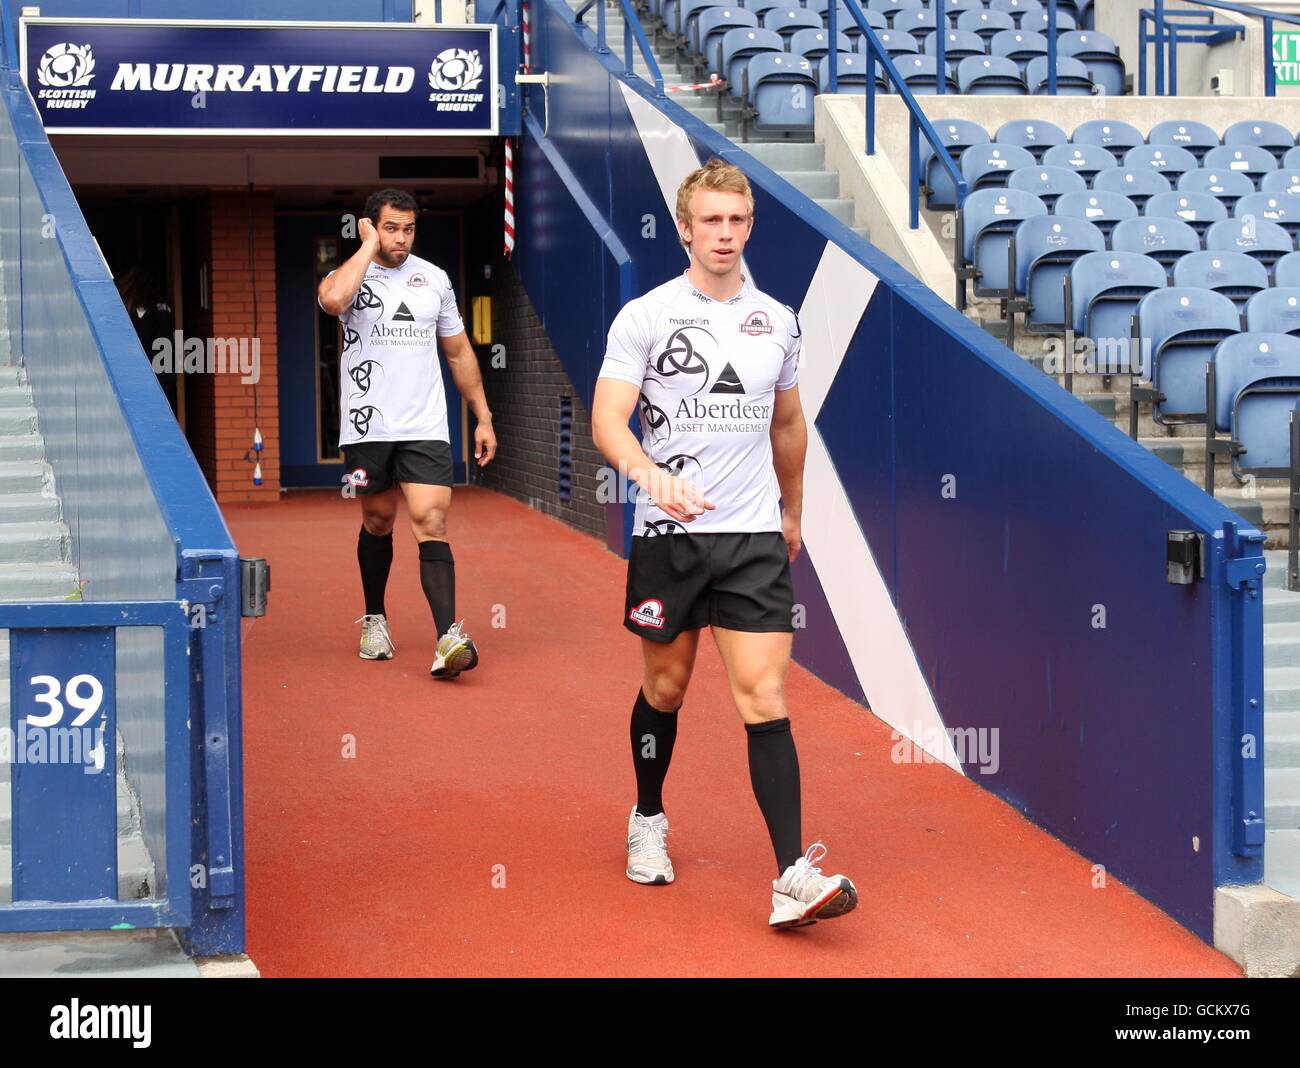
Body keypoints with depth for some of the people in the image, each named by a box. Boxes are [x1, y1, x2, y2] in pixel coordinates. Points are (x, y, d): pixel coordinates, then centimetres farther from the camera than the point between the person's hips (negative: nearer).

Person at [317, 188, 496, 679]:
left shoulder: (435, 279, 9)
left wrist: (482, 417, 14)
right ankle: (374, 619, 33)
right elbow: (333, 299, -29)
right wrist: (369, 246, -16)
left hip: (426, 428, 1)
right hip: (367, 427, -1)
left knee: (431, 524, -11)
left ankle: (448, 638, -21)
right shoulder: (349, 275, -2)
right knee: (377, 523, 12)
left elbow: (459, 351, 17)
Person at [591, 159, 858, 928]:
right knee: (666, 687, 12)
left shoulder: (778, 321, 9)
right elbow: (608, 418, -11)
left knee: (764, 695, -8)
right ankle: (649, 821, 38)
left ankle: (793, 878, -13)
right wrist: (651, 474, -30)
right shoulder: (645, 316, -3)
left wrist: (793, 512, 28)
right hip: (668, 535, -1)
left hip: (755, 538, 1)